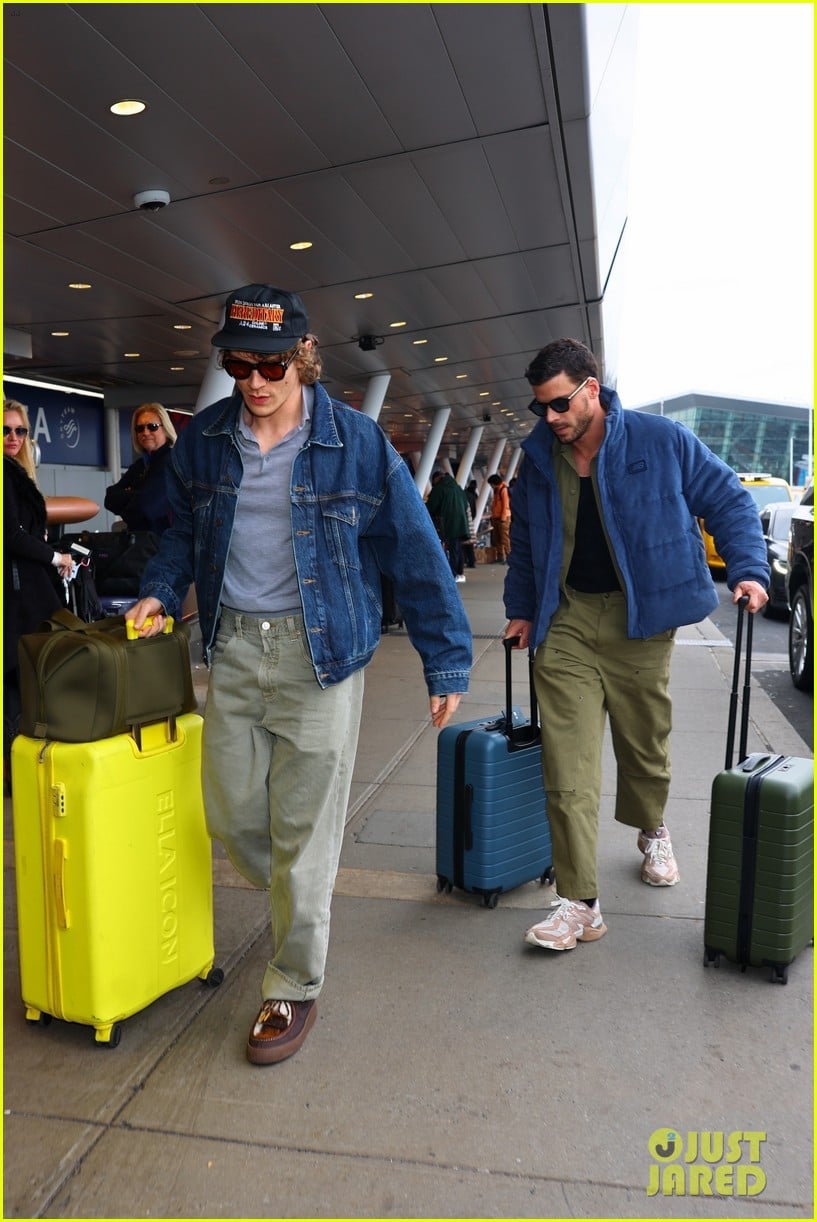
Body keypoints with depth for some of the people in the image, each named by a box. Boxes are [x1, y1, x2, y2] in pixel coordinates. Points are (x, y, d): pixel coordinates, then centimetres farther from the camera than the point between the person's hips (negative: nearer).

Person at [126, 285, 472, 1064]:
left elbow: (416, 555, -6)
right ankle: (291, 901, 46)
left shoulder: (357, 442, -9)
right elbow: (183, 529, 18)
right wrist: (160, 591, 0)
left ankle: (293, 990, 24)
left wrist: (446, 665, -6)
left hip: (318, 654, -4)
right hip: (233, 649, 4)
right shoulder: (202, 439, 2)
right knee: (232, 816, 12)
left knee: (304, 832, 3)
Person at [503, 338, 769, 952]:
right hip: (565, 624, 2)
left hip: (639, 623, -1)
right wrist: (522, 608, 17)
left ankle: (652, 832, 48)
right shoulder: (539, 457, 5)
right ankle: (581, 905, 4)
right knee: (568, 768, -5)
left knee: (646, 745, 16)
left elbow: (729, 501, 3)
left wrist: (749, 569, -8)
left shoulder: (662, 440, -5)